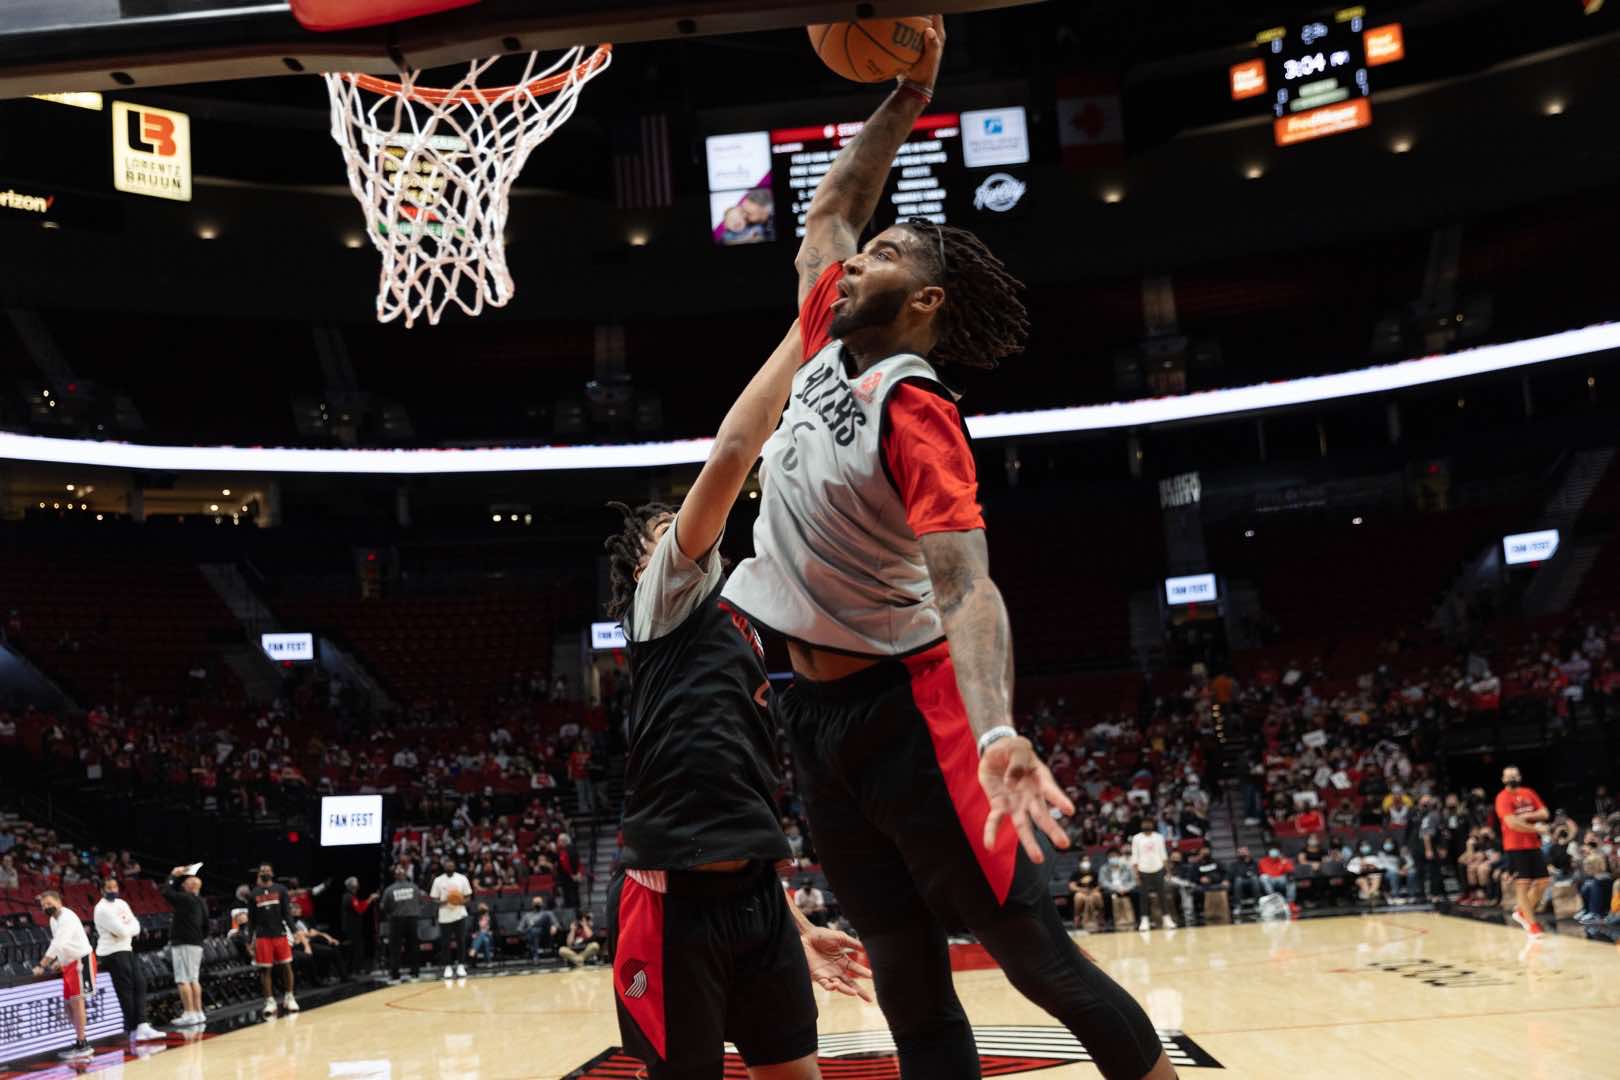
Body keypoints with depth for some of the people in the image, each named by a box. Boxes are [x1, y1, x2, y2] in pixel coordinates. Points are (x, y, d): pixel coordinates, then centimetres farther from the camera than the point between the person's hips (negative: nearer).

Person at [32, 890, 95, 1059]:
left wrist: (41, 966, -30)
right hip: (69, 964, 10)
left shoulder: (67, 917, -17)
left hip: (81, 961, -10)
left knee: (76, 1000, -15)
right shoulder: (53, 919, 13)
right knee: (69, 1003, 11)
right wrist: (59, 962, 13)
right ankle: (80, 1041, 19)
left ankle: (82, 1045, -15)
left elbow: (58, 944, -27)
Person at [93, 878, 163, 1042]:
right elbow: (122, 931, -22)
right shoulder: (102, 909, -15)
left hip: (126, 949, 9)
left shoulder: (122, 904, 12)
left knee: (139, 985, 2)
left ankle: (142, 1026, 0)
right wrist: (131, 928, -2)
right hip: (112, 953, -9)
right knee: (125, 990, -5)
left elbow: (136, 927, 6)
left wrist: (126, 930, -13)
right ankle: (133, 1030, 2)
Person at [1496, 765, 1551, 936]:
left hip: (1533, 845, 7)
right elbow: (1512, 823, -19)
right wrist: (1537, 829, -12)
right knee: (1522, 884, -7)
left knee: (1543, 882, 7)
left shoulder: (1529, 793, 11)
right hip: (1515, 847, -7)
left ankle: (1521, 912, 23)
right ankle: (1531, 923, -1)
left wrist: (1527, 816, -12)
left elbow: (1544, 813, 5)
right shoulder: (1503, 798, -9)